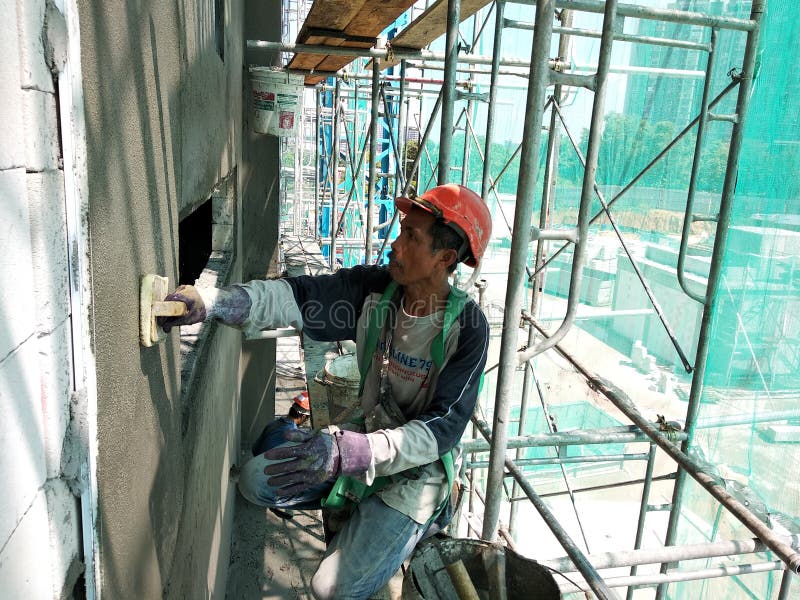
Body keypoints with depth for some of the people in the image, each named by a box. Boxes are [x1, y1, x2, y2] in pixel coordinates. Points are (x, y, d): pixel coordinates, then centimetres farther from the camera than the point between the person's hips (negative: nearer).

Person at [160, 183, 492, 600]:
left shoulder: (467, 327, -23)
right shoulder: (373, 288, -10)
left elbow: (443, 428, -26)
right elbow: (294, 296, -21)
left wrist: (355, 452, -40)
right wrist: (211, 302, -38)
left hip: (419, 466, -5)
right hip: (367, 437, 5)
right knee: (256, 480, -3)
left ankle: (416, 518, 11)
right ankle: (363, 508, 12)